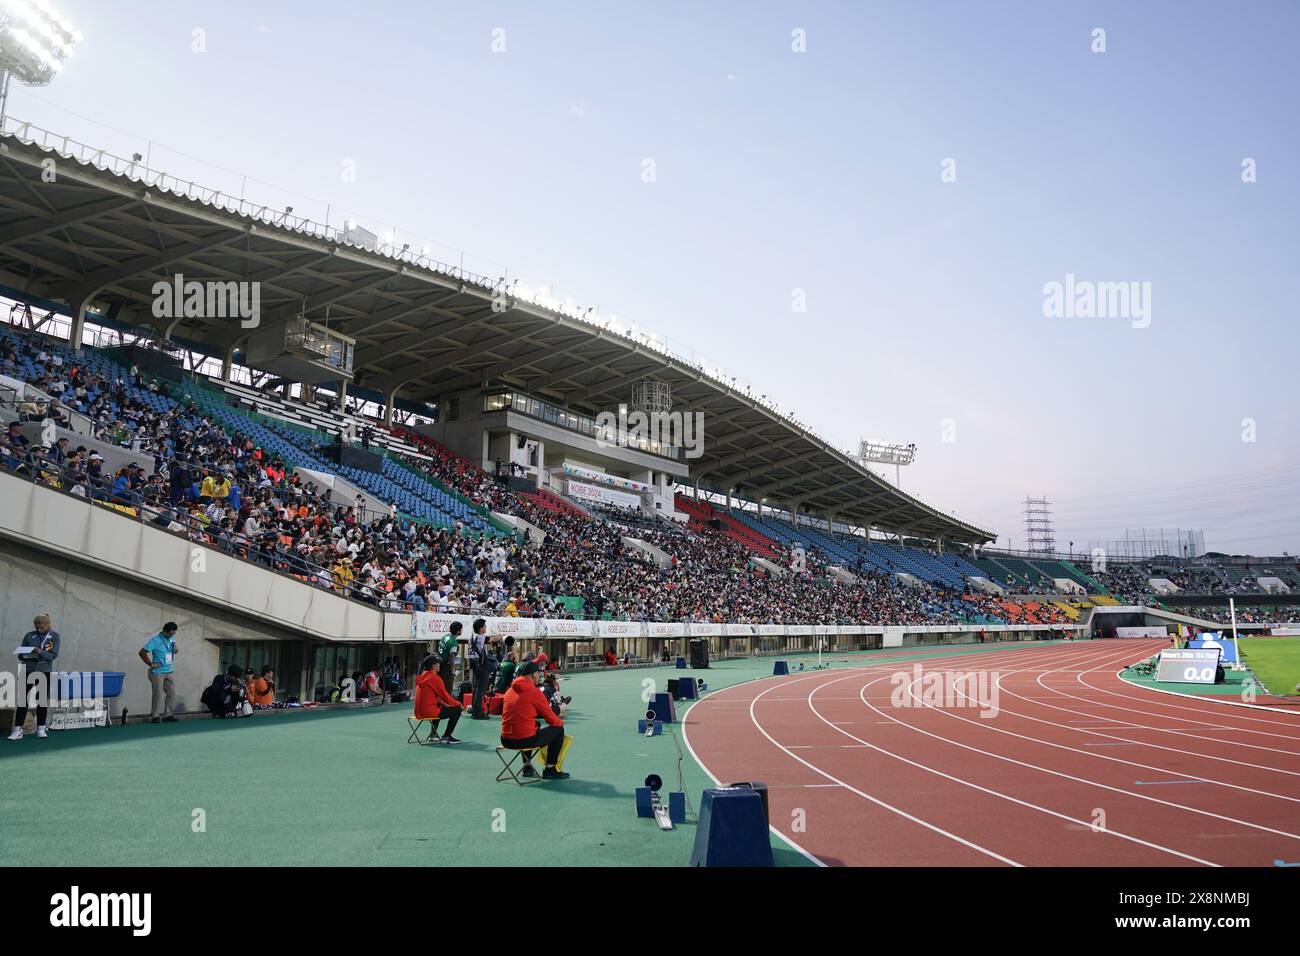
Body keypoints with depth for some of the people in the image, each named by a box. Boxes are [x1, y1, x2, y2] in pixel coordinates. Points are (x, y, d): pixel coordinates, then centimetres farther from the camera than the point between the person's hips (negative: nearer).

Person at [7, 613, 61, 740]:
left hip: (44, 672, -1)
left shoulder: (55, 636, 4)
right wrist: (26, 655, -15)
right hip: (28, 671, 1)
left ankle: (41, 729, 13)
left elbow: (53, 655, -5)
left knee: (42, 700, 4)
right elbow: (20, 654, 8)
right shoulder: (29, 635, 9)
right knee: (23, 700, -3)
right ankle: (17, 730, -1)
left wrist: (41, 652, -22)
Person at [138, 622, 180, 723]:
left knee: (172, 693, 4)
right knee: (158, 695, -4)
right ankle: (155, 716, 6)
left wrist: (175, 650, -1)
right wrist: (151, 664, -13)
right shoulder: (155, 640, -12)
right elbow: (142, 652, -14)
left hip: (169, 672, 6)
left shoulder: (172, 639, 8)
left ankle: (168, 714, 13)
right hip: (158, 672, -6)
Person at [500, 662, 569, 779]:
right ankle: (550, 769, 16)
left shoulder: (510, 691, 10)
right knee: (558, 730, 10)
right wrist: (561, 722, 19)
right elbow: (551, 719, -3)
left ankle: (527, 767, 38)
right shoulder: (535, 692, -10)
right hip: (525, 740, -7)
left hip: (506, 740, 7)